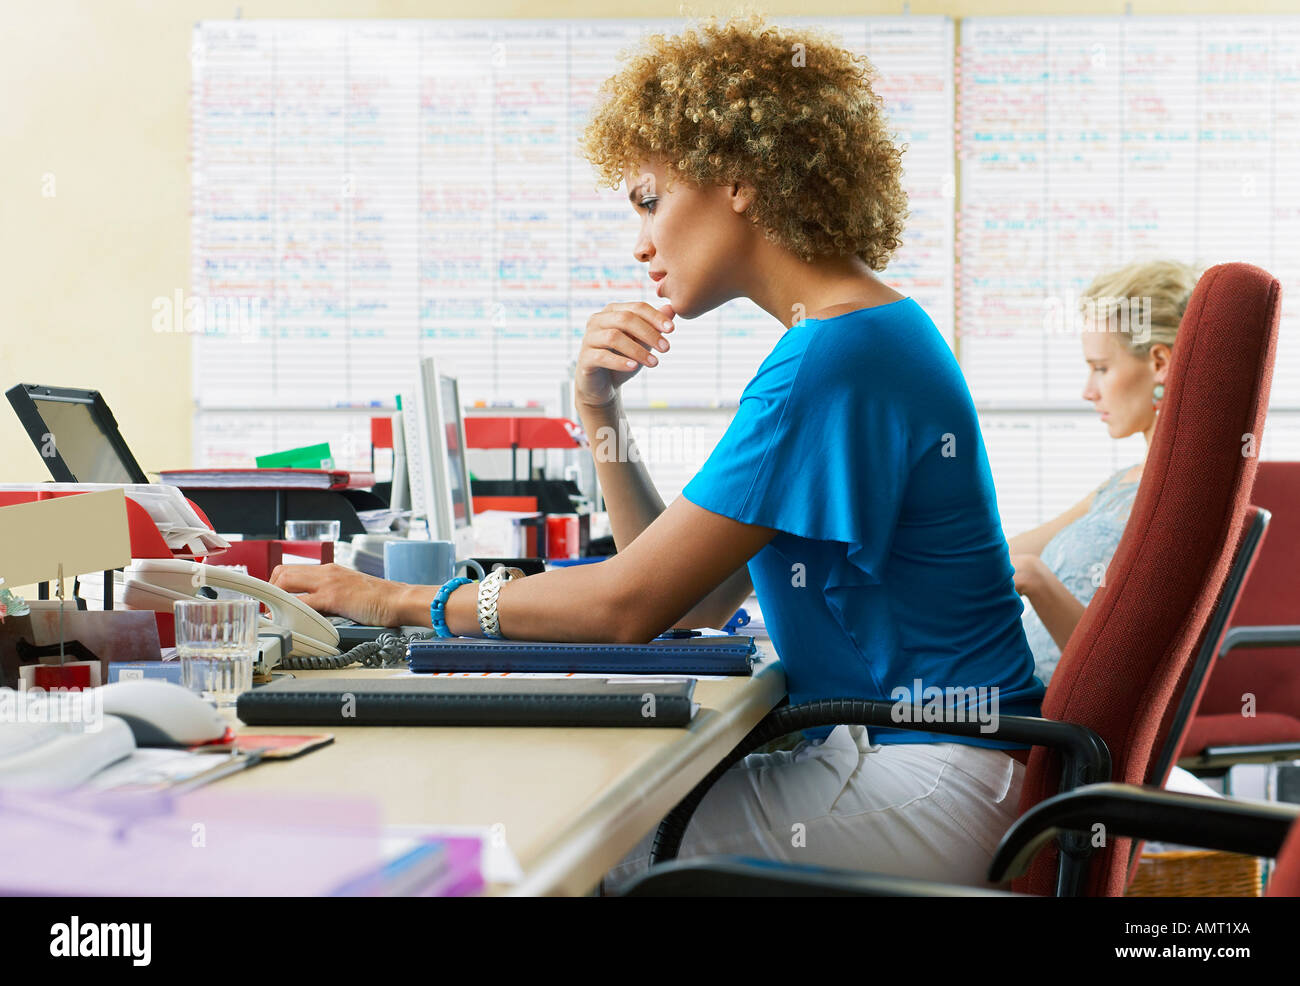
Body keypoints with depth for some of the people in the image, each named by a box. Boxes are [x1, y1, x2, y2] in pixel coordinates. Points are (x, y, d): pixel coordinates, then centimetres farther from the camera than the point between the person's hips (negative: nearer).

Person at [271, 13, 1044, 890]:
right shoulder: (872, 336, 14)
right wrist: (601, 414, 3)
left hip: (922, 791, -9)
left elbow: (630, 604, -18)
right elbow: (691, 599, 13)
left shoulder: (839, 356, -18)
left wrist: (399, 602, -6)